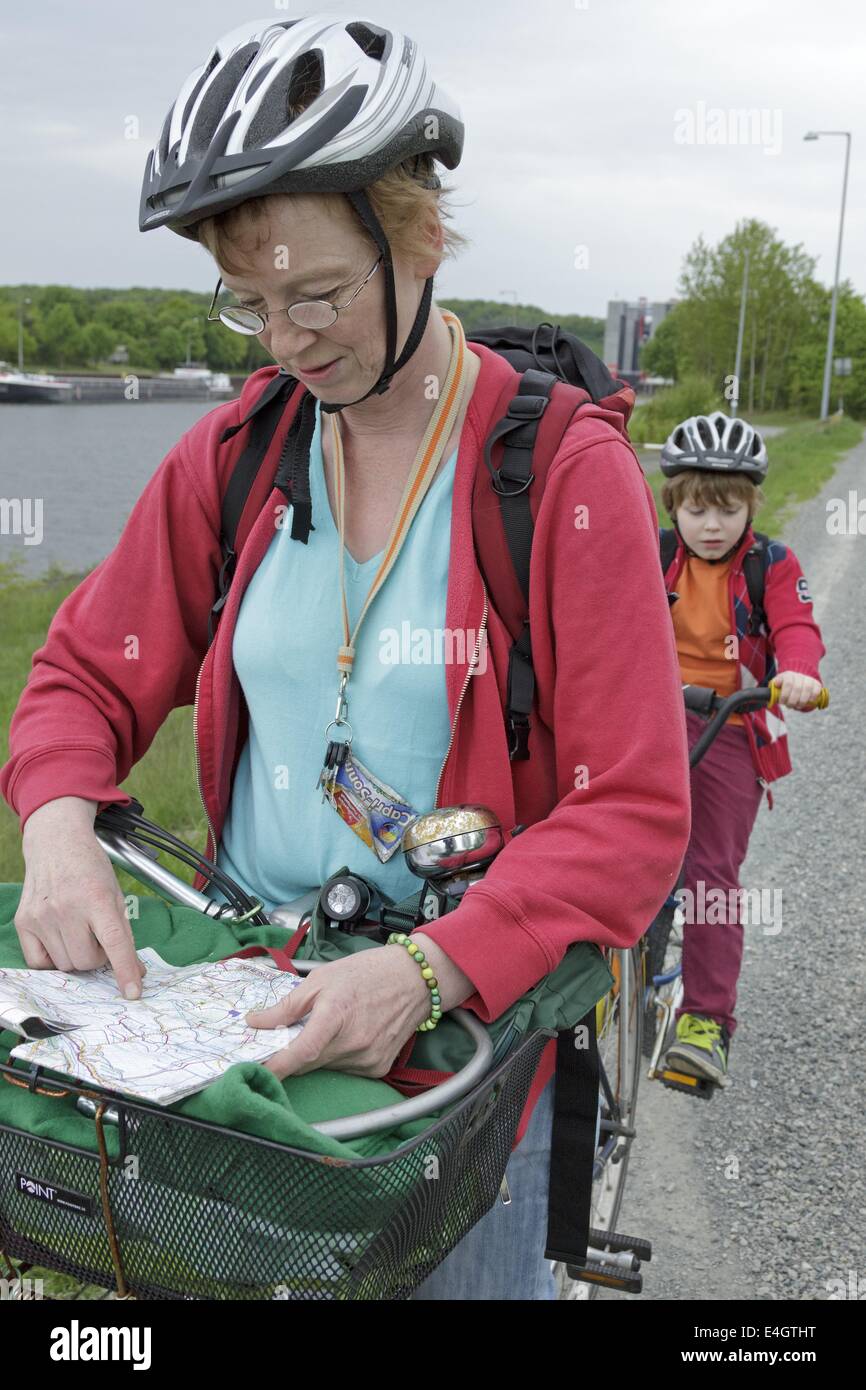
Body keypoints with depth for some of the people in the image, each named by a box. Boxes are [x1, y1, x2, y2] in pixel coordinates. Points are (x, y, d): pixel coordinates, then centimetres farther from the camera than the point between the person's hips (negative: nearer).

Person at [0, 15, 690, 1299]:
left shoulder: (567, 470, -15)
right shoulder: (236, 451, -2)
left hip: (471, 1010, -3)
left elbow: (635, 810, -18)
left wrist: (430, 971, -30)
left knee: (466, 1273, 16)